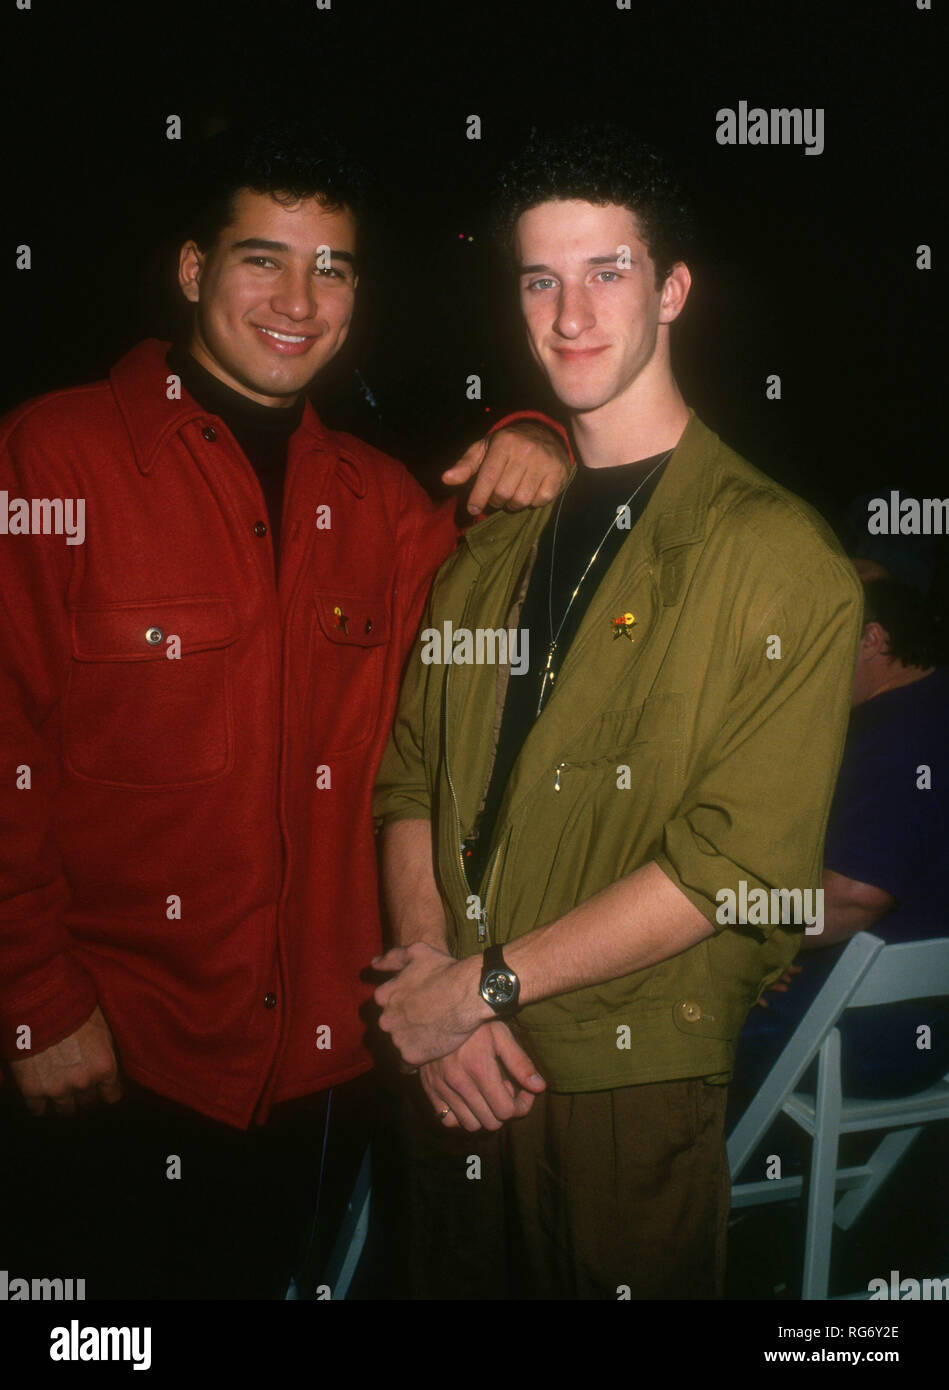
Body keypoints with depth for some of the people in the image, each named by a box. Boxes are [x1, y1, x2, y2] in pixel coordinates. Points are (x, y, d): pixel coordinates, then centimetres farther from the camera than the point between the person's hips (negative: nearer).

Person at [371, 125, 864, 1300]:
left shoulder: (778, 556, -10)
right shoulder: (490, 553, 9)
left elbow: (742, 862, -16)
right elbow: (410, 779, 6)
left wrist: (487, 982, -13)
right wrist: (429, 974, -11)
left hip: (635, 1089, -5)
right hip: (448, 1080, 5)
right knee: (450, 1282, 20)